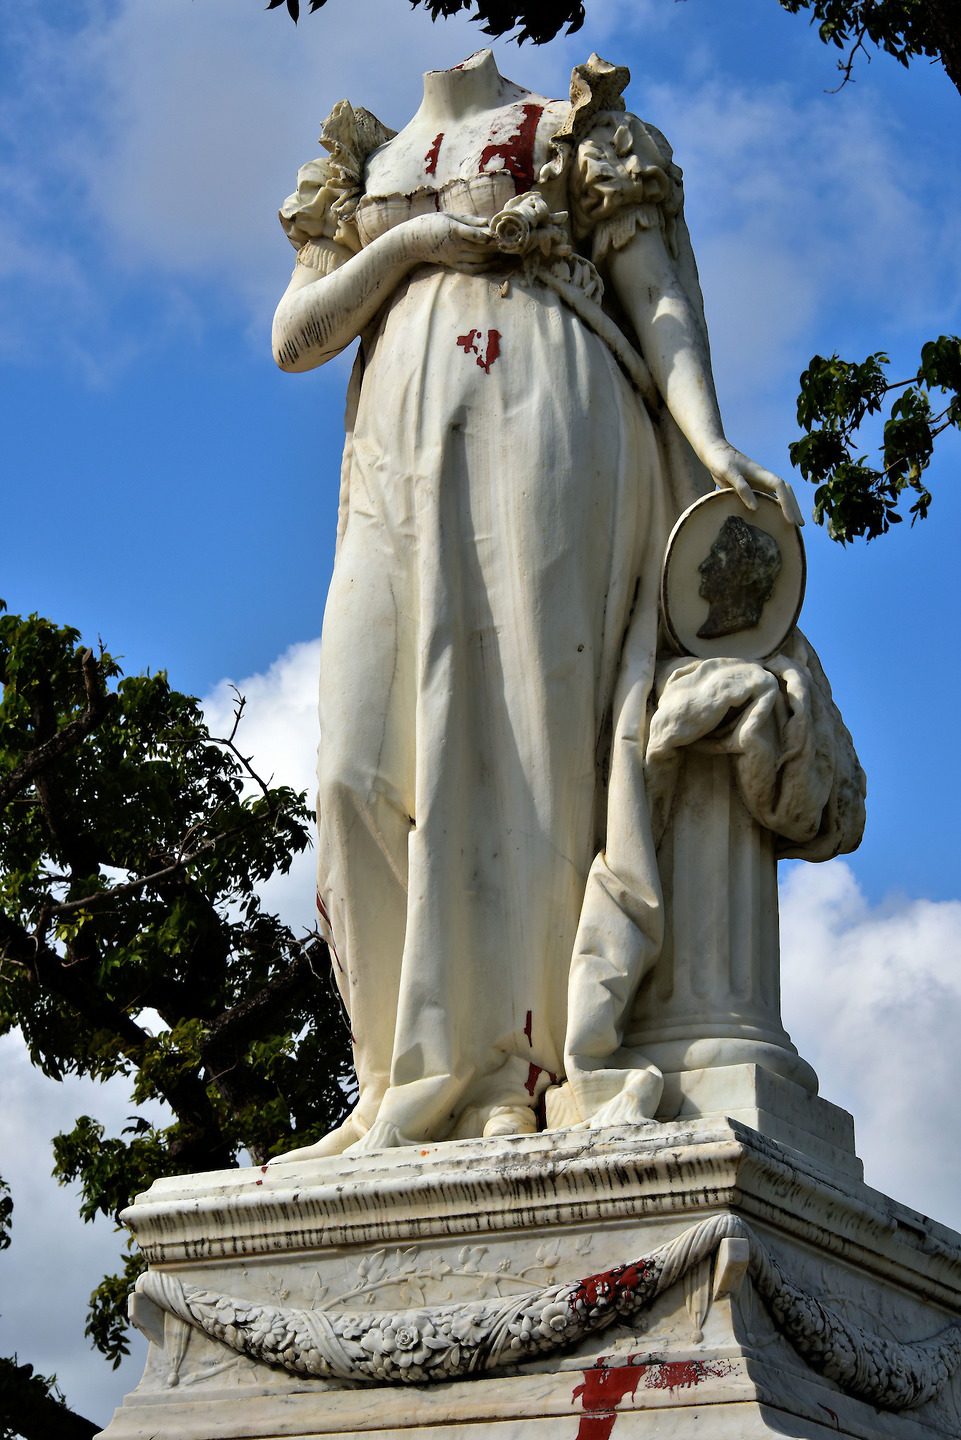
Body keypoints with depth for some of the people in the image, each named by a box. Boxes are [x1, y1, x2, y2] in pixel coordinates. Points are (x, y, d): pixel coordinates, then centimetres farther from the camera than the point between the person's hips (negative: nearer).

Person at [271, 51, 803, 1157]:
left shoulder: (583, 135, 19)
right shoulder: (368, 172, 29)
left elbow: (659, 302, 6)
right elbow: (293, 339, 17)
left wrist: (710, 444, -10)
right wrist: (410, 242, 3)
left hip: (551, 417, -4)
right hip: (408, 451, 4)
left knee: (534, 728, -15)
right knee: (366, 765, -10)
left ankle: (536, 1076, -17)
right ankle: (421, 1088, -9)